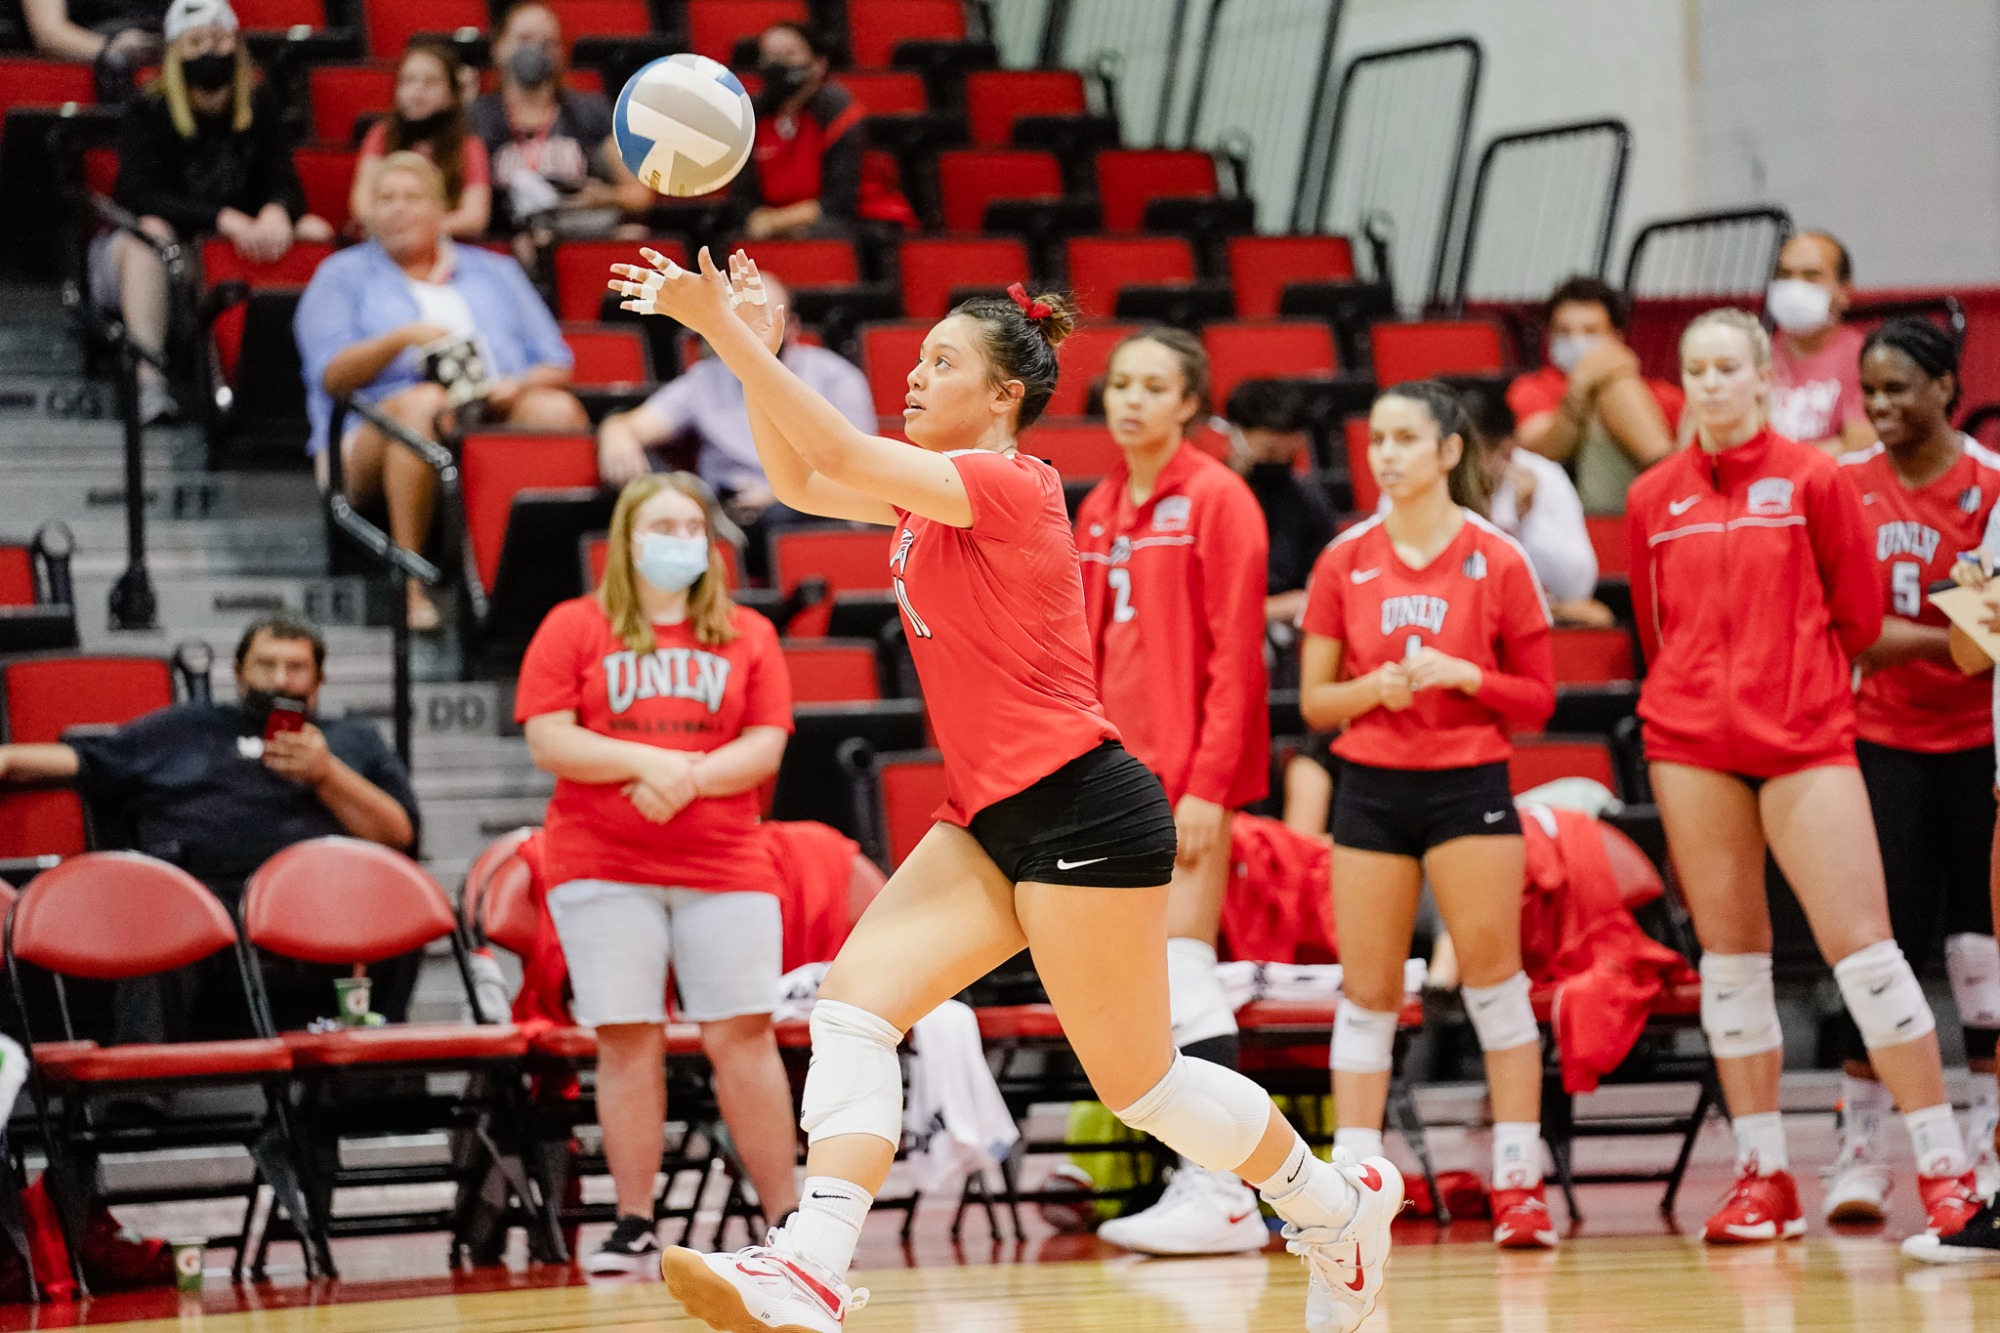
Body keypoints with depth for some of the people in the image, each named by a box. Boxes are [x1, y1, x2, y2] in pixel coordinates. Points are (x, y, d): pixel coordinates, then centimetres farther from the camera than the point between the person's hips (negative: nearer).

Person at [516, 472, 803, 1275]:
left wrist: (690, 777, -14)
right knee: (626, 1042, -4)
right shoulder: (574, 628, 7)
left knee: (742, 1035, -4)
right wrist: (646, 762, -14)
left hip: (724, 868, 1)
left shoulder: (747, 636, 12)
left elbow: (765, 747, 3)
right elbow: (548, 741, -3)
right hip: (602, 869, -1)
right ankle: (635, 1230, 1)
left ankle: (787, 1220, 0)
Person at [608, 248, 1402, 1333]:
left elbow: (842, 457, -24)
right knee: (854, 1001, -10)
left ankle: (1339, 1204, 22)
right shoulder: (937, 490, 13)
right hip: (992, 818, 9)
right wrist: (752, 347, 4)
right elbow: (802, 482, 17)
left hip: (1081, 813, -9)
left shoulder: (1008, 483, -14)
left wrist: (728, 333, -27)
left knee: (1139, 1082, 0)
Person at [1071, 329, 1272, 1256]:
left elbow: (1236, 650, -11)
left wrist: (1207, 784, -17)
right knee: (1152, 986, 6)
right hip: (1118, 774, 7)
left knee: (1177, 972, -12)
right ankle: (1196, 1184, 10)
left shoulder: (1216, 500, -5)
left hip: (1188, 772, -7)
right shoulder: (1098, 511, 15)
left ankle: (1225, 1196, -11)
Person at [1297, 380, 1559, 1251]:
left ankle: (1520, 1187, 1)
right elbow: (1314, 700, 7)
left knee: (1495, 981, -4)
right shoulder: (1345, 563, 4)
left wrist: (1465, 675, -16)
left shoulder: (1497, 560, -2)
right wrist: (1374, 689, -13)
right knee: (1366, 991, 3)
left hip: (1469, 785, -2)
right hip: (1371, 787, 2)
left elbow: (1538, 698, 1)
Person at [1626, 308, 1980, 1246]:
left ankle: (1946, 1169, -5)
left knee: (1861, 944, -8)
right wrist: (1712, 695, 13)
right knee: (1730, 955, 4)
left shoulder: (1813, 480, 1)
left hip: (1805, 740, -3)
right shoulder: (1653, 498, 9)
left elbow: (1858, 615, 5)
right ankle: (1763, 1179, 10)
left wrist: (1792, 686, 8)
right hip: (1691, 744, 3)